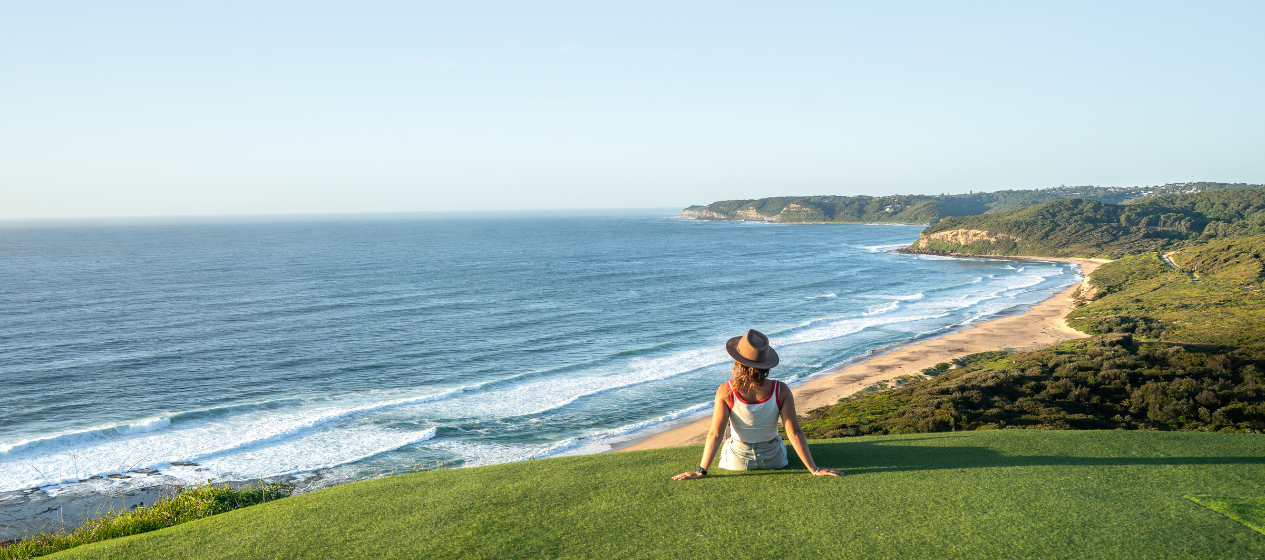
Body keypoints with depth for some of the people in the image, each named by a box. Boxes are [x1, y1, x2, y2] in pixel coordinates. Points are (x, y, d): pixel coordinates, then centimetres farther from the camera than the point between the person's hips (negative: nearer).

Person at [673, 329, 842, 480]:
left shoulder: (726, 392, -27)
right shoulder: (781, 391, -25)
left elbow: (715, 434, -25)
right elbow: (794, 432, -23)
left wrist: (700, 471, -18)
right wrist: (814, 470, -15)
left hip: (737, 461, -1)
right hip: (773, 460, 1)